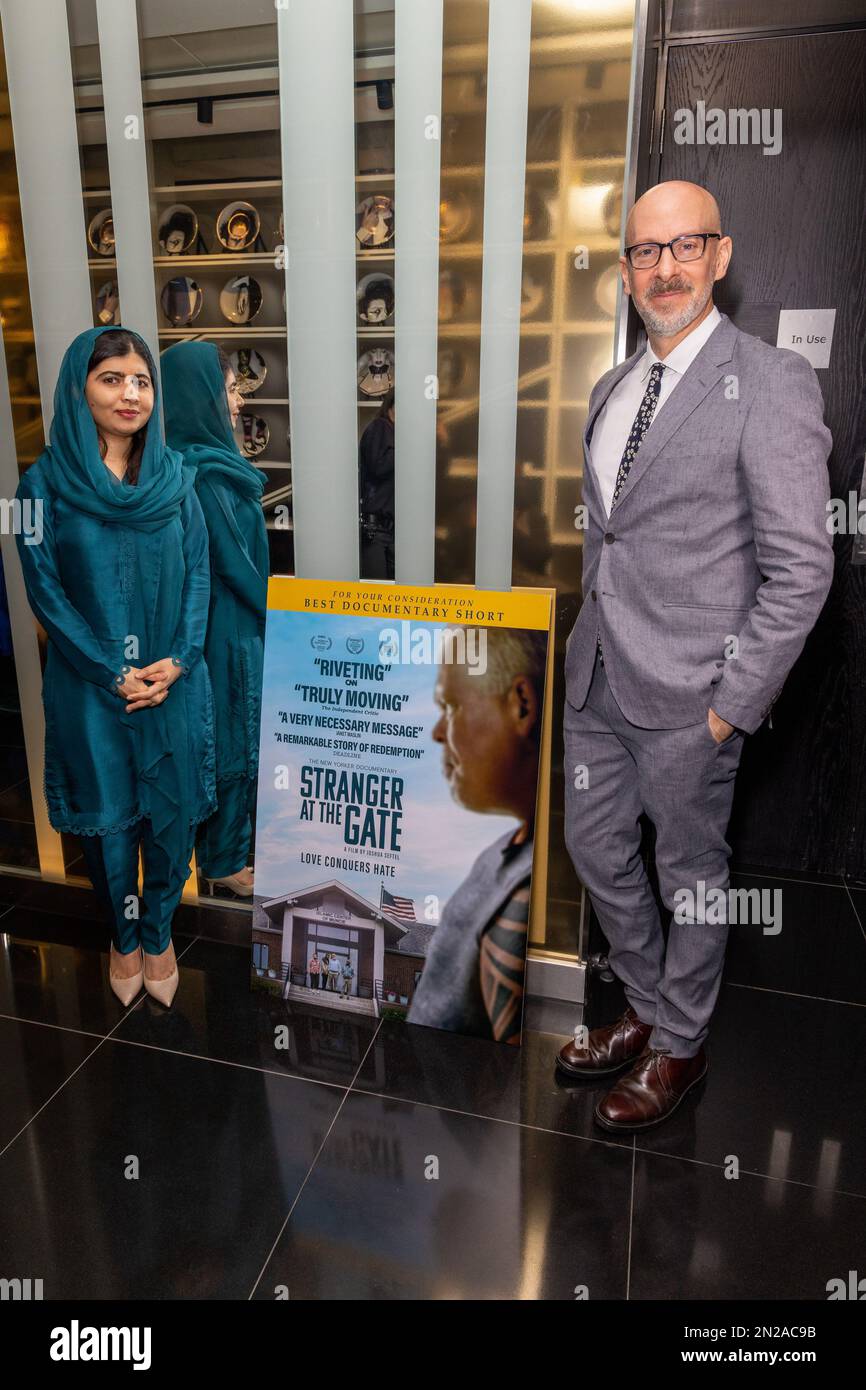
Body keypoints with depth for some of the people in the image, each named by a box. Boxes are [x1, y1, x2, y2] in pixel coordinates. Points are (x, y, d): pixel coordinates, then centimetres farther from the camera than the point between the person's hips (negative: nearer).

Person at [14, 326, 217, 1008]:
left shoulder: (175, 478, 4)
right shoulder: (46, 482, -3)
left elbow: (198, 574, 2)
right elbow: (45, 589, -6)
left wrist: (178, 659, -12)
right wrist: (113, 673, -13)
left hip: (173, 682, 2)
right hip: (91, 686, -1)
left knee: (172, 813, 8)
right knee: (110, 817, 11)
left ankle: (159, 934, 31)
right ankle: (124, 937, 34)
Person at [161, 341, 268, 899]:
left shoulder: (208, 460, 7)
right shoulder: (205, 473, -22)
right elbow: (233, 563, -20)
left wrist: (265, 613, 14)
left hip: (236, 621, 9)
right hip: (229, 629, -9)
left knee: (238, 736, 19)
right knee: (234, 738, 4)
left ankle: (230, 844, 36)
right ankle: (223, 862, 22)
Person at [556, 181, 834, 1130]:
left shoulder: (771, 384, -10)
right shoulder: (612, 389, 13)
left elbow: (800, 570, -14)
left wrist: (731, 701, -15)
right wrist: (591, 639, 12)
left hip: (687, 693, -7)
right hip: (598, 677, 8)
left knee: (690, 871, 10)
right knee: (595, 849, 17)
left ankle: (680, 1044, 34)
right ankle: (647, 1009, 41)